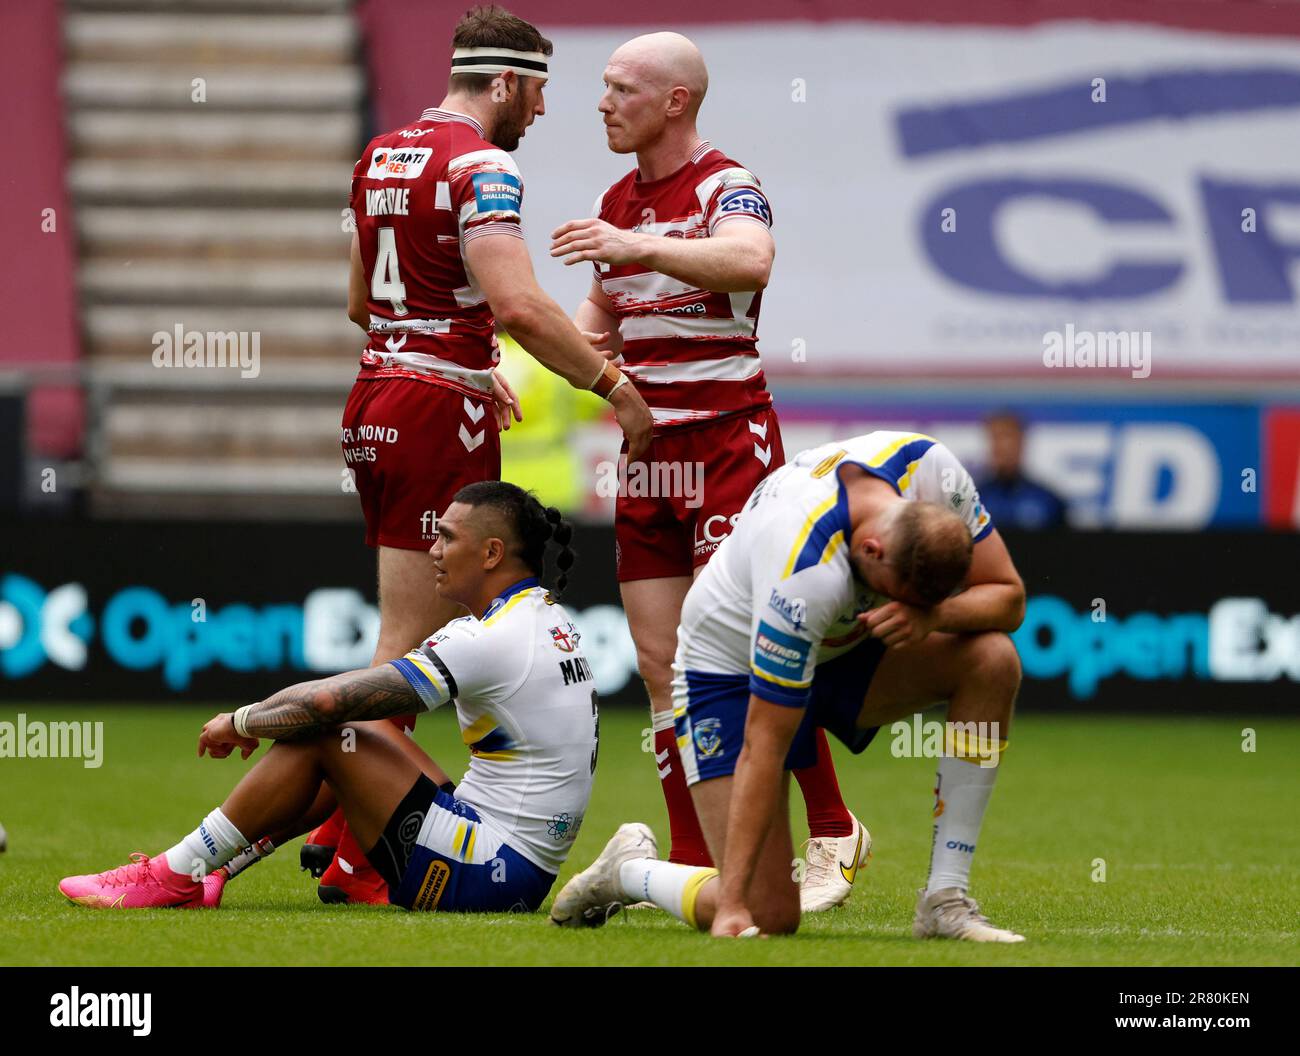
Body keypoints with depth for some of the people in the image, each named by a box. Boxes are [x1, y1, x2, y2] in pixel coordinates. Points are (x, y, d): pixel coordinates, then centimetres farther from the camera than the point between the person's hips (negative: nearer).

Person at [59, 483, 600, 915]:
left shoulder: (489, 641, -18)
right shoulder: (548, 616, 13)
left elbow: (328, 702, -18)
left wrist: (240, 722, 0)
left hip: (486, 875, -10)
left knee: (320, 735, -8)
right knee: (364, 730, 19)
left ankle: (173, 877, 0)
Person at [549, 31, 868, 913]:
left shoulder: (725, 188, -12)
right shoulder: (618, 201, 13)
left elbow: (750, 259, -36)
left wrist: (638, 247, -48)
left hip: (727, 437, -8)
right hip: (648, 449, 8)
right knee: (662, 667, 4)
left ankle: (834, 832, 5)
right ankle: (695, 859, 8)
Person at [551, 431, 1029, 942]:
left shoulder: (929, 465, -26)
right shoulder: (806, 575, -41)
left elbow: (1008, 595, -14)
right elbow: (762, 750, -35)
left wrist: (931, 615, -37)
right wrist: (732, 902, -33)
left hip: (843, 647, 7)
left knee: (993, 659, -22)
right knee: (768, 914, -17)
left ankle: (944, 900, -15)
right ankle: (629, 869, 16)